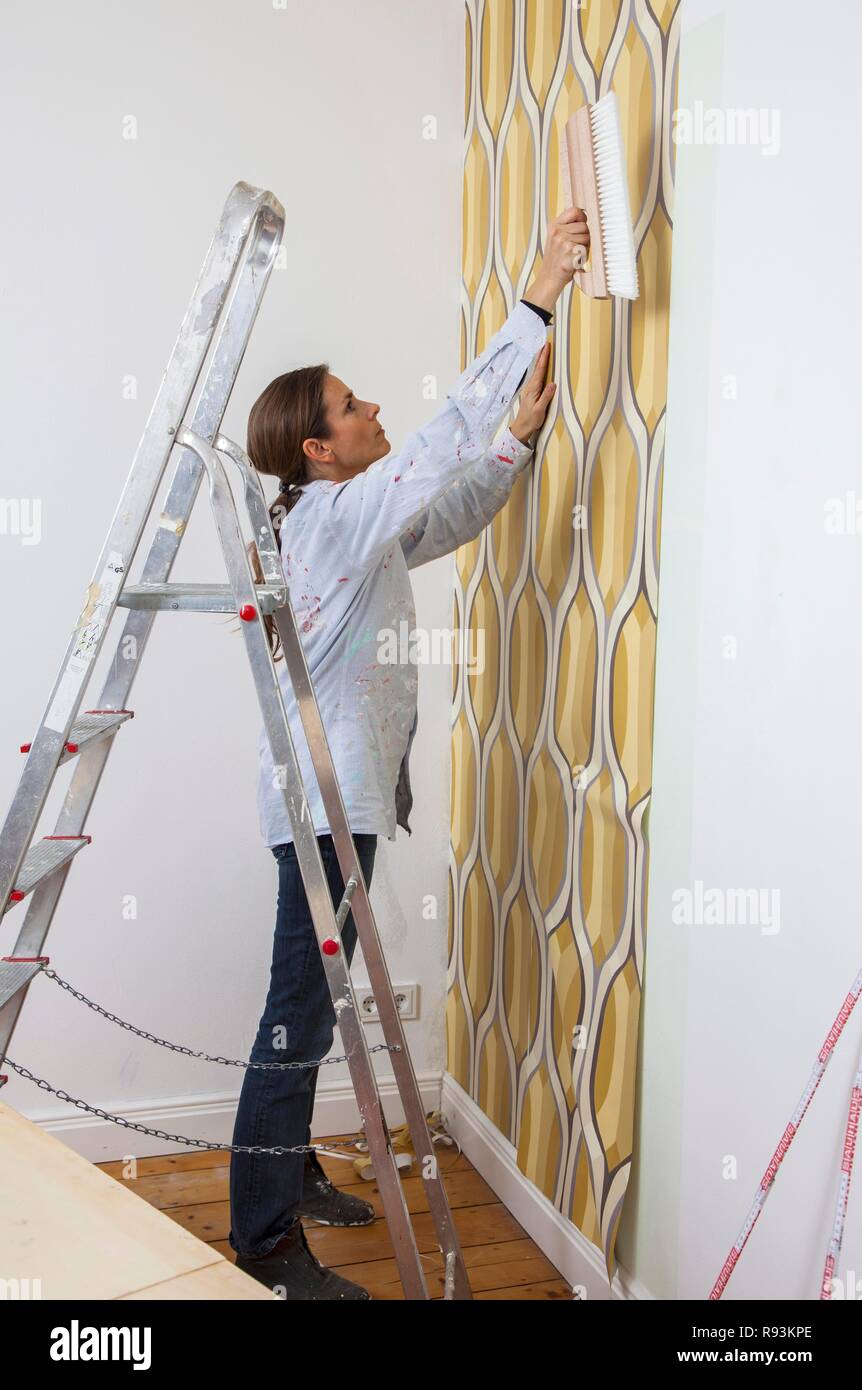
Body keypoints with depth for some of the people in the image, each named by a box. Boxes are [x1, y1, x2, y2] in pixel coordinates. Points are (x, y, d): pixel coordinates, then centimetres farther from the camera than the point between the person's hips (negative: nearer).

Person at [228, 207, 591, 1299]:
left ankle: (289, 1175, 34)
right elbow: (443, 439, -21)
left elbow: (457, 513, 25)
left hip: (340, 790, 10)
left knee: (311, 1000, 18)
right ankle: (264, 1246, 6)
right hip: (325, 794, -10)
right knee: (301, 1008, -5)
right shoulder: (336, 510, -13)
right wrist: (536, 304, -18)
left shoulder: (353, 523, 15)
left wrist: (523, 430, 14)